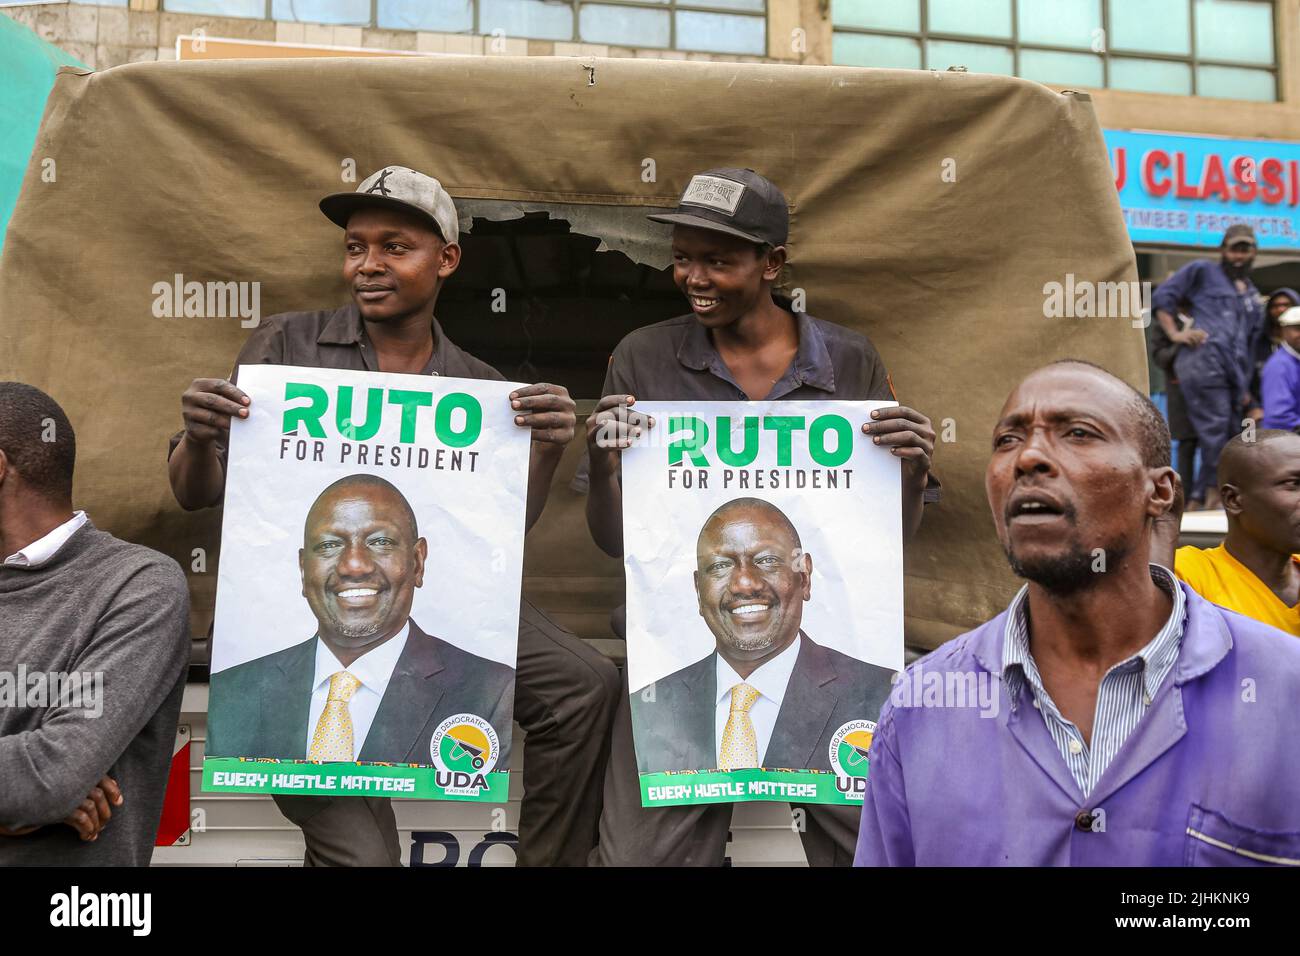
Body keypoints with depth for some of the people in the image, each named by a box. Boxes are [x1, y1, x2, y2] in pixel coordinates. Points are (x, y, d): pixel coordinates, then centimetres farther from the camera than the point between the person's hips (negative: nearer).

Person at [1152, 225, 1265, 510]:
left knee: (1228, 436, 3)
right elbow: (1162, 296, 6)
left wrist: (1246, 387, 22)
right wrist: (1174, 333, -6)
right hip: (1204, 362, -7)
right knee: (1215, 428, -16)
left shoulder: (1253, 296, 29)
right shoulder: (1202, 271, 12)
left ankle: (1195, 500, 6)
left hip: (1234, 372, 7)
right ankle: (1215, 487, -8)